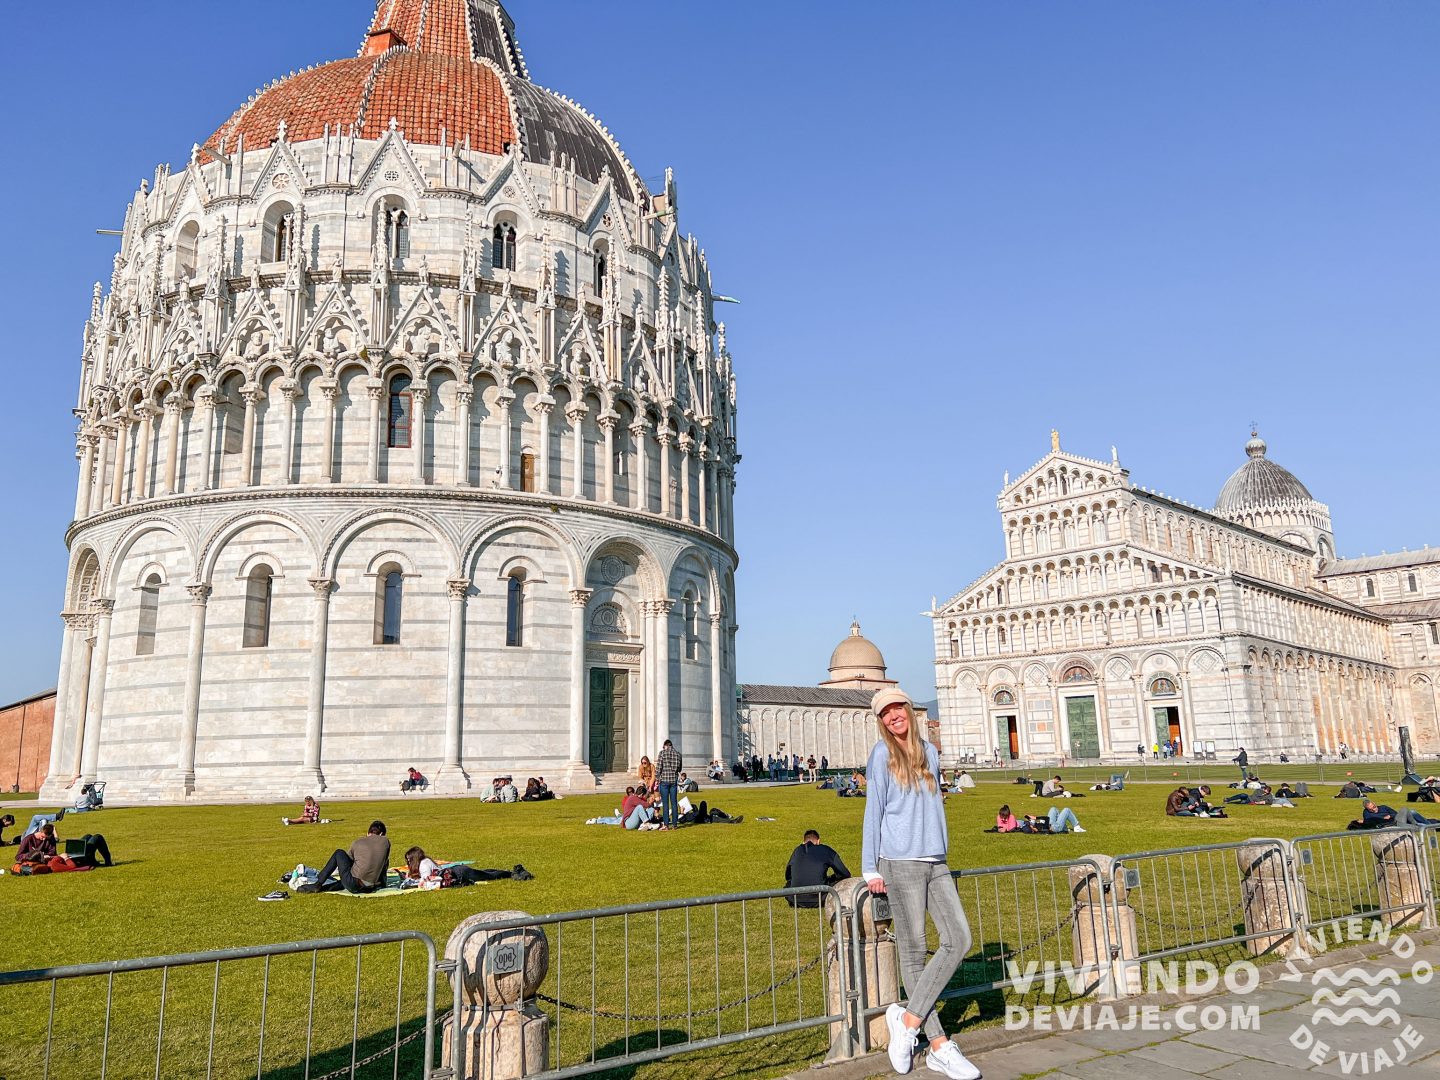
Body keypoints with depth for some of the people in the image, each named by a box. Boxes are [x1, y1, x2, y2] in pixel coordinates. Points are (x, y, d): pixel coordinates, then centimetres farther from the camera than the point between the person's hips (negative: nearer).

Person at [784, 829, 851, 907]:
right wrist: (829, 879, 27)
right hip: (817, 901, -2)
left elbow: (788, 876, 27)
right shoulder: (826, 850, 5)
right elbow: (845, 874, 10)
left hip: (795, 901, 2)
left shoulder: (797, 851, 13)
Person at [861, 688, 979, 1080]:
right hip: (900, 863, -6)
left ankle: (907, 1019, 5)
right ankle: (939, 1047, 8)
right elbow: (873, 811, -3)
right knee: (914, 951, 0)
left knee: (959, 939, -3)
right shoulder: (882, 755, -2)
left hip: (935, 863, 6)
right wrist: (871, 869, -4)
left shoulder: (929, 752, 14)